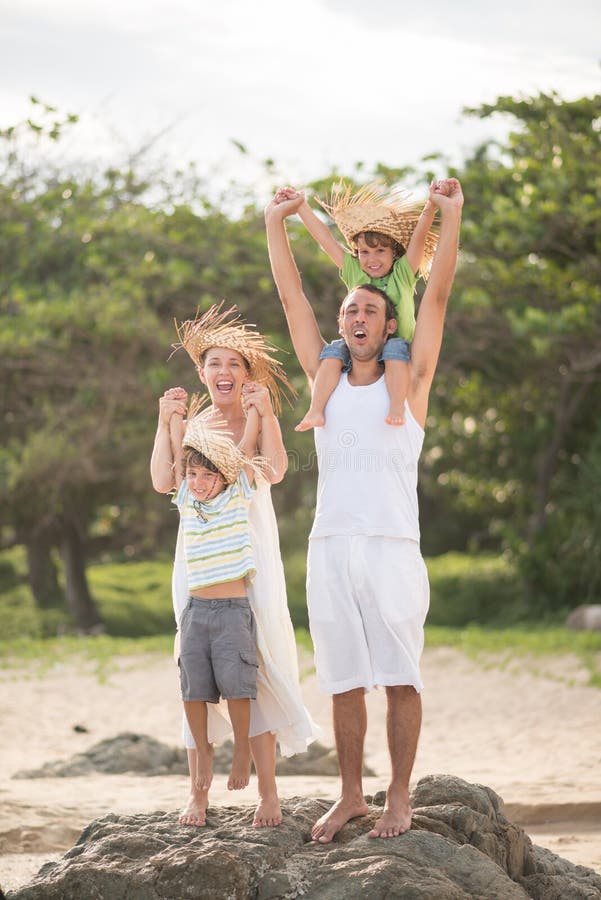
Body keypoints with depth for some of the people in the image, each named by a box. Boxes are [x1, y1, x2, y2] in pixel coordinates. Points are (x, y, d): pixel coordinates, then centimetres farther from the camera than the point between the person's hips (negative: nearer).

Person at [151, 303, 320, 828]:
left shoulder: (260, 422, 6)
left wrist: (266, 412, -18)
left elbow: (275, 471, -14)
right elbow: (164, 482, -4)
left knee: (253, 670, -7)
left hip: (251, 561, -2)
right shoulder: (190, 426, 12)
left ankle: (268, 791, -3)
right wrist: (167, 422, -8)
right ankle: (198, 792, 5)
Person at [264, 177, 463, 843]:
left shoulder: (409, 383, 7)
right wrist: (276, 225, 12)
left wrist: (451, 216, -4)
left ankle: (399, 798, 5)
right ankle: (350, 795, 14)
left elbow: (436, 295, 1)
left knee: (400, 676, -2)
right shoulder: (326, 382, 15)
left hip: (392, 546, -3)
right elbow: (291, 300, 15)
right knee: (343, 681, 6)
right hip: (329, 548, 3)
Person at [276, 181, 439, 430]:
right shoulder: (354, 272, 11)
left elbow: (420, 234, -10)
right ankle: (315, 410, -35)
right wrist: (300, 205, 13)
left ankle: (397, 407, -45)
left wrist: (431, 205, -24)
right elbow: (324, 237, 12)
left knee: (395, 348, -35)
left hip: (397, 343, -3)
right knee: (333, 350, -24)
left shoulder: (403, 273, 3)